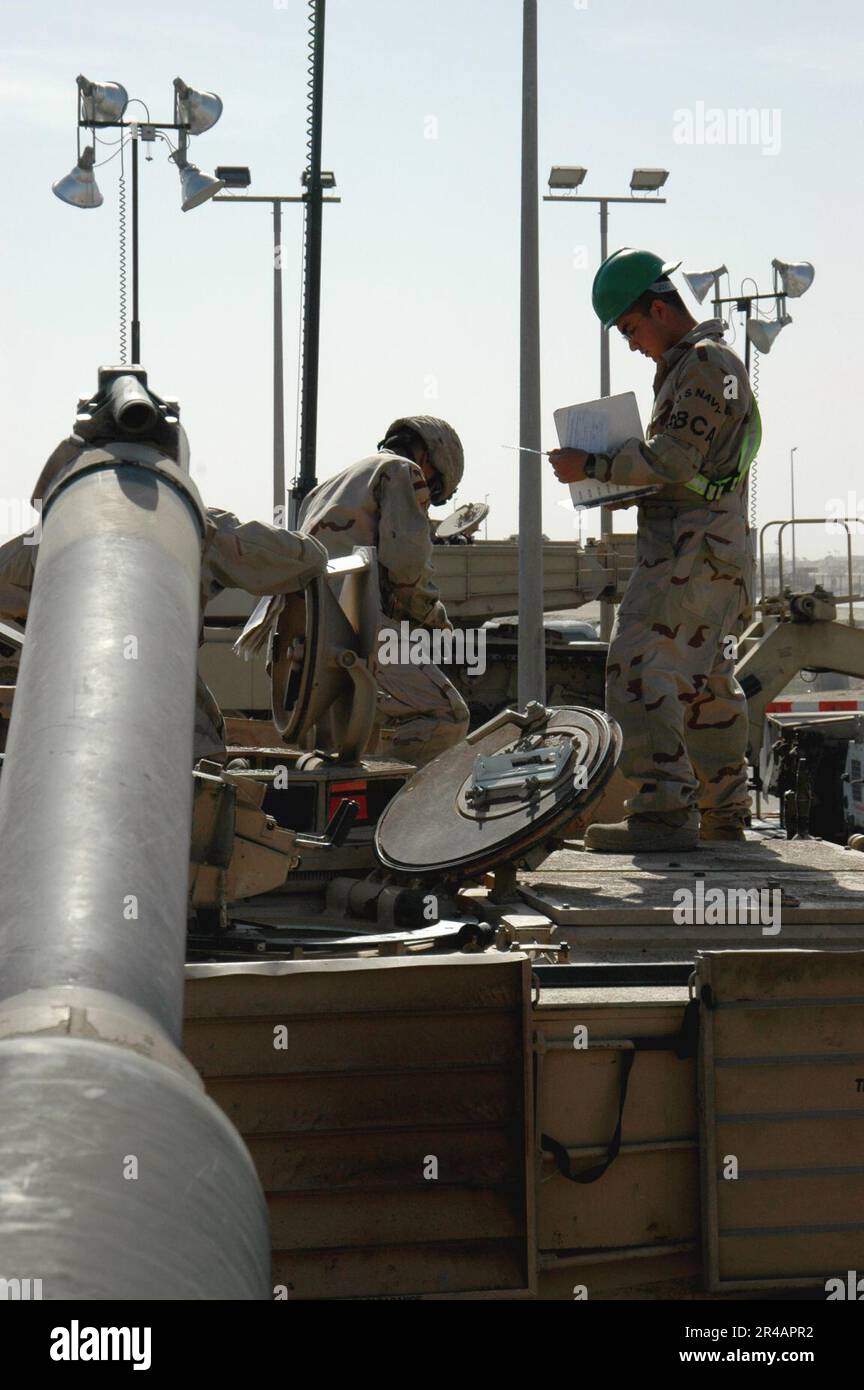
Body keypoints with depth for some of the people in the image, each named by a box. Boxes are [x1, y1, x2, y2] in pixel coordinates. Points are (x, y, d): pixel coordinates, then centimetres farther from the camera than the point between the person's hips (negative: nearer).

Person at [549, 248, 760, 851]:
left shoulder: (706, 362, -9)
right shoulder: (690, 365, 23)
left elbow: (672, 460, -18)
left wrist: (593, 466, -10)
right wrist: (617, 476, 11)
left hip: (691, 547, -11)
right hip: (720, 552, 11)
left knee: (639, 671, -15)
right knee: (706, 683, 15)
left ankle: (665, 811, -19)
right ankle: (724, 812, 21)